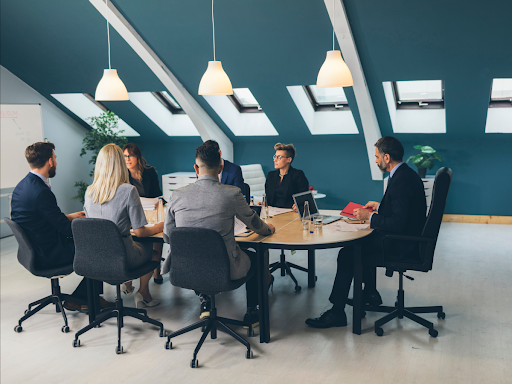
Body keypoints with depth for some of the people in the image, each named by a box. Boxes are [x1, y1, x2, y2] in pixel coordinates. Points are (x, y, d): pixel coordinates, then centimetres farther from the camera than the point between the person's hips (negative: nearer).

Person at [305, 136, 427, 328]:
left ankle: (337, 312, -3)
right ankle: (370, 293, 36)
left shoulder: (401, 181, -24)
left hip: (402, 246, -11)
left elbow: (398, 223, -28)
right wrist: (379, 206, 14)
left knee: (347, 254, -10)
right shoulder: (406, 174, 9)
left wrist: (369, 216, -17)